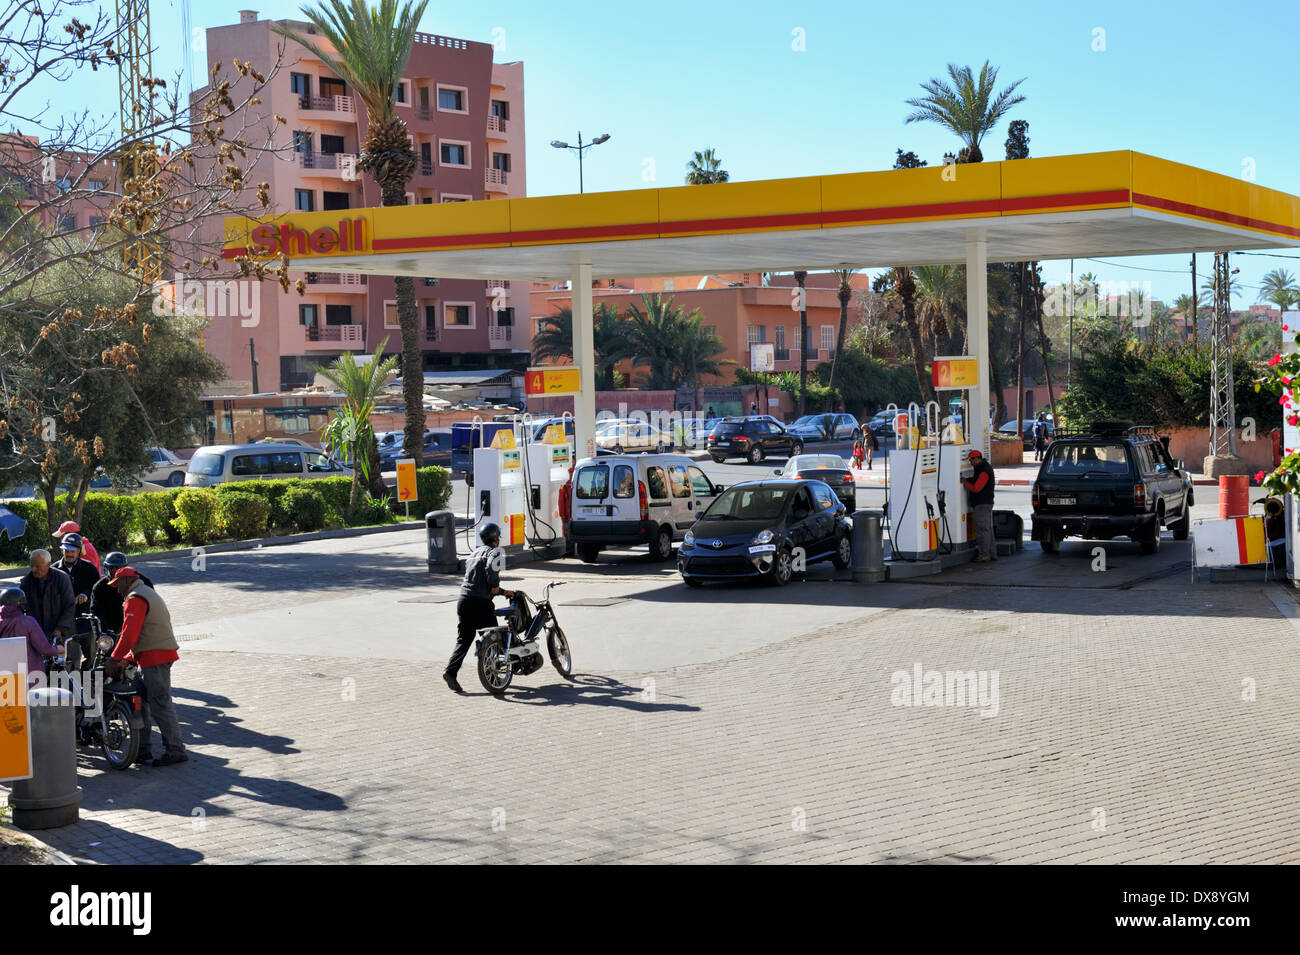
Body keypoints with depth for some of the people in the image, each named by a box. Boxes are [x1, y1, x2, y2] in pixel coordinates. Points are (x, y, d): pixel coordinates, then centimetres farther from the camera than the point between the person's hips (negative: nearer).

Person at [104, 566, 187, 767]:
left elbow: (129, 633, -17)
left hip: (154, 657, -10)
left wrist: (114, 660, -11)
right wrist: (126, 659, 19)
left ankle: (175, 750, -10)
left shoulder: (135, 599, -9)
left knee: (160, 705, -10)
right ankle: (143, 750, 16)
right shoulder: (149, 593, 25)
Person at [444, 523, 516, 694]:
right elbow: (492, 567, -22)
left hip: (463, 600, 7)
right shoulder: (493, 551, 0)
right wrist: (495, 586, -6)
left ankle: (450, 671, -13)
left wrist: (503, 592, 32)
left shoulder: (475, 553, 25)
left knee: (463, 640, 3)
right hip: (480, 602, -7)